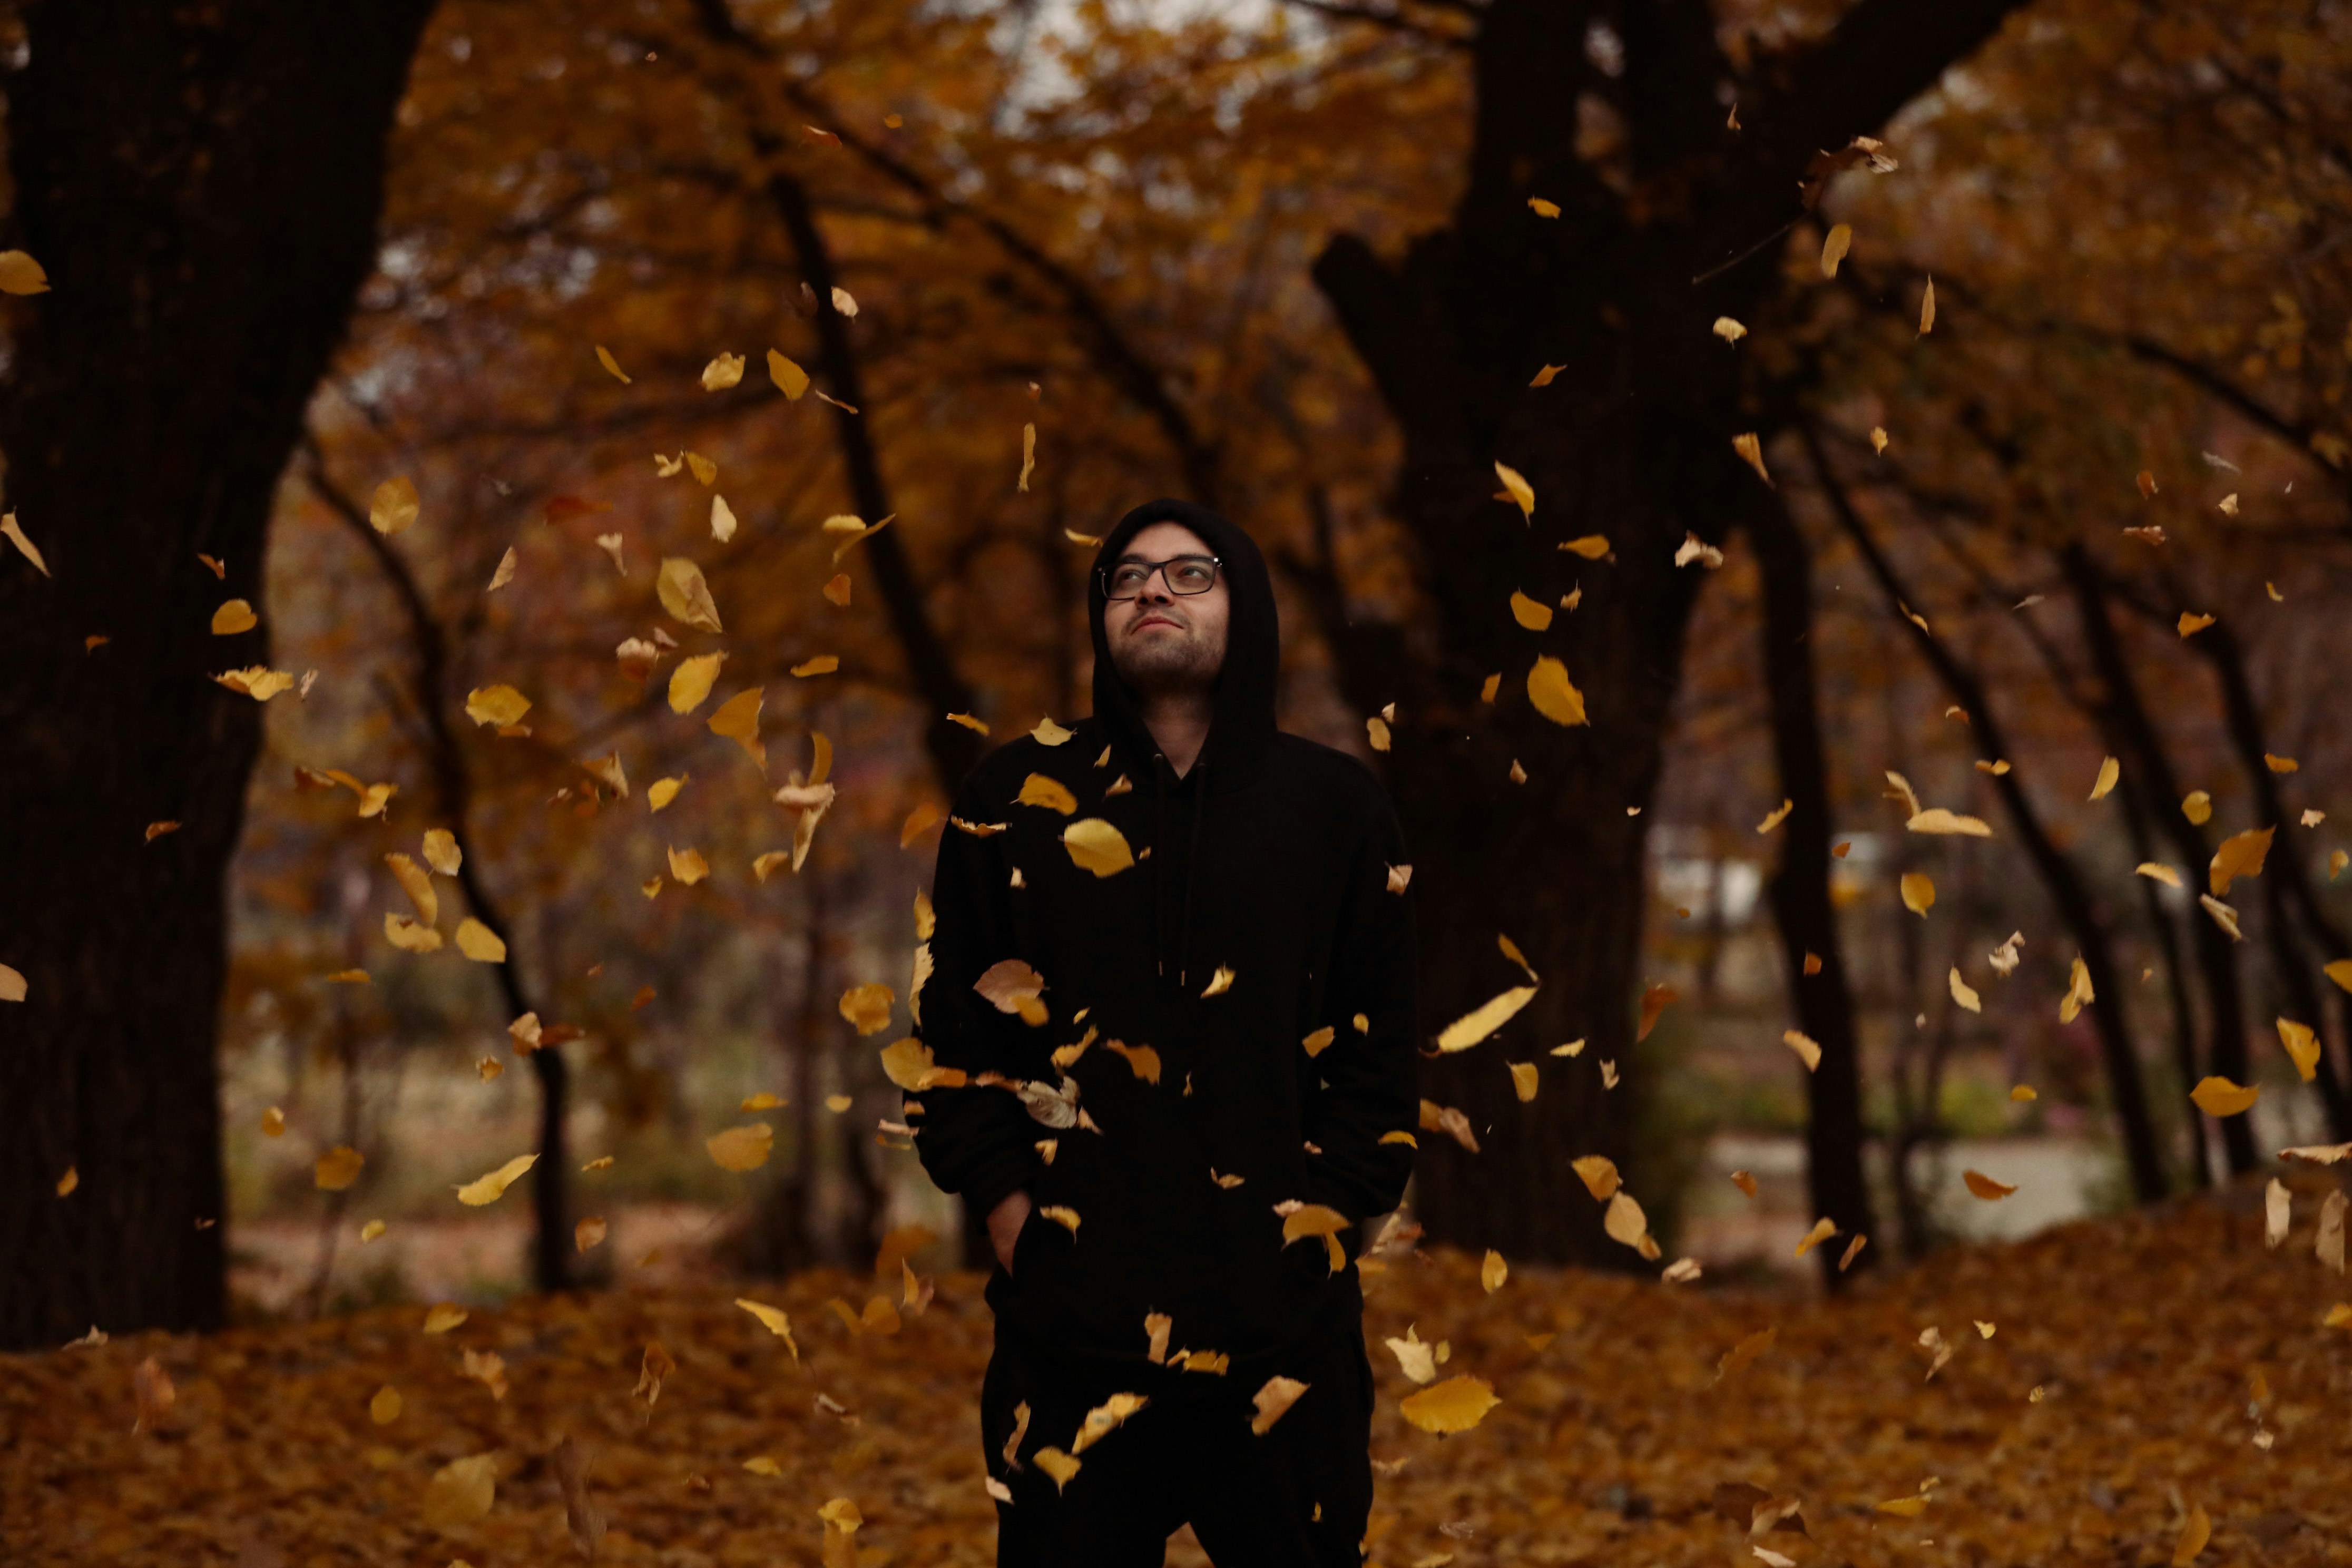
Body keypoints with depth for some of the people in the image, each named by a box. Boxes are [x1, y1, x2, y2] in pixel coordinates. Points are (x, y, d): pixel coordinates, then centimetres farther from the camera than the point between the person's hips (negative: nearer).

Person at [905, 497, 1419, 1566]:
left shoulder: (1337, 808, 8)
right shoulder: (1017, 800, 8)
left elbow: (1376, 1060, 8)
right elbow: (958, 1038, 7)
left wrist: (1318, 1227, -3)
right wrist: (1014, 1221, -2)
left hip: (1285, 1326, 0)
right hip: (1073, 1323, 0)